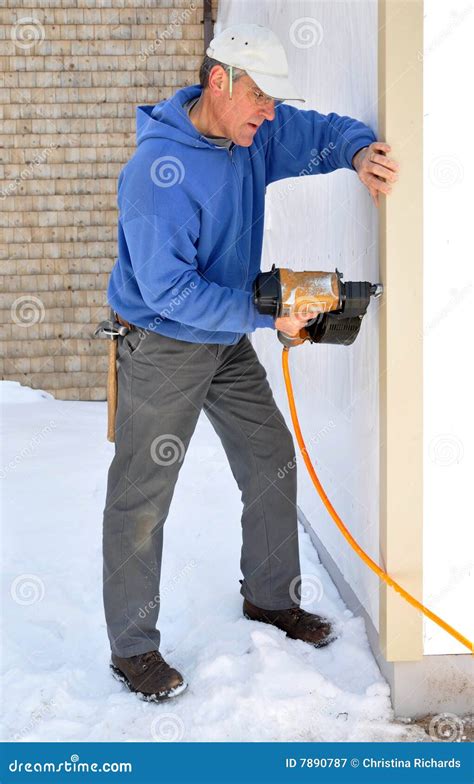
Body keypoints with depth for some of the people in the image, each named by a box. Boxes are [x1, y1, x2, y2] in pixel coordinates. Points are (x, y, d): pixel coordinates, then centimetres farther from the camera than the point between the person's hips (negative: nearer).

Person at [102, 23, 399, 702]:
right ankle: (133, 647, 12)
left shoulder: (254, 132, -4)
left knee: (272, 462, 14)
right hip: (163, 347, -8)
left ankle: (272, 596, 34)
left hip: (228, 343, 8)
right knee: (142, 496, -1)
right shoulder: (157, 170, -26)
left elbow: (322, 131, 6)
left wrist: (359, 152, -19)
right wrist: (266, 314, -28)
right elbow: (169, 290, -28)